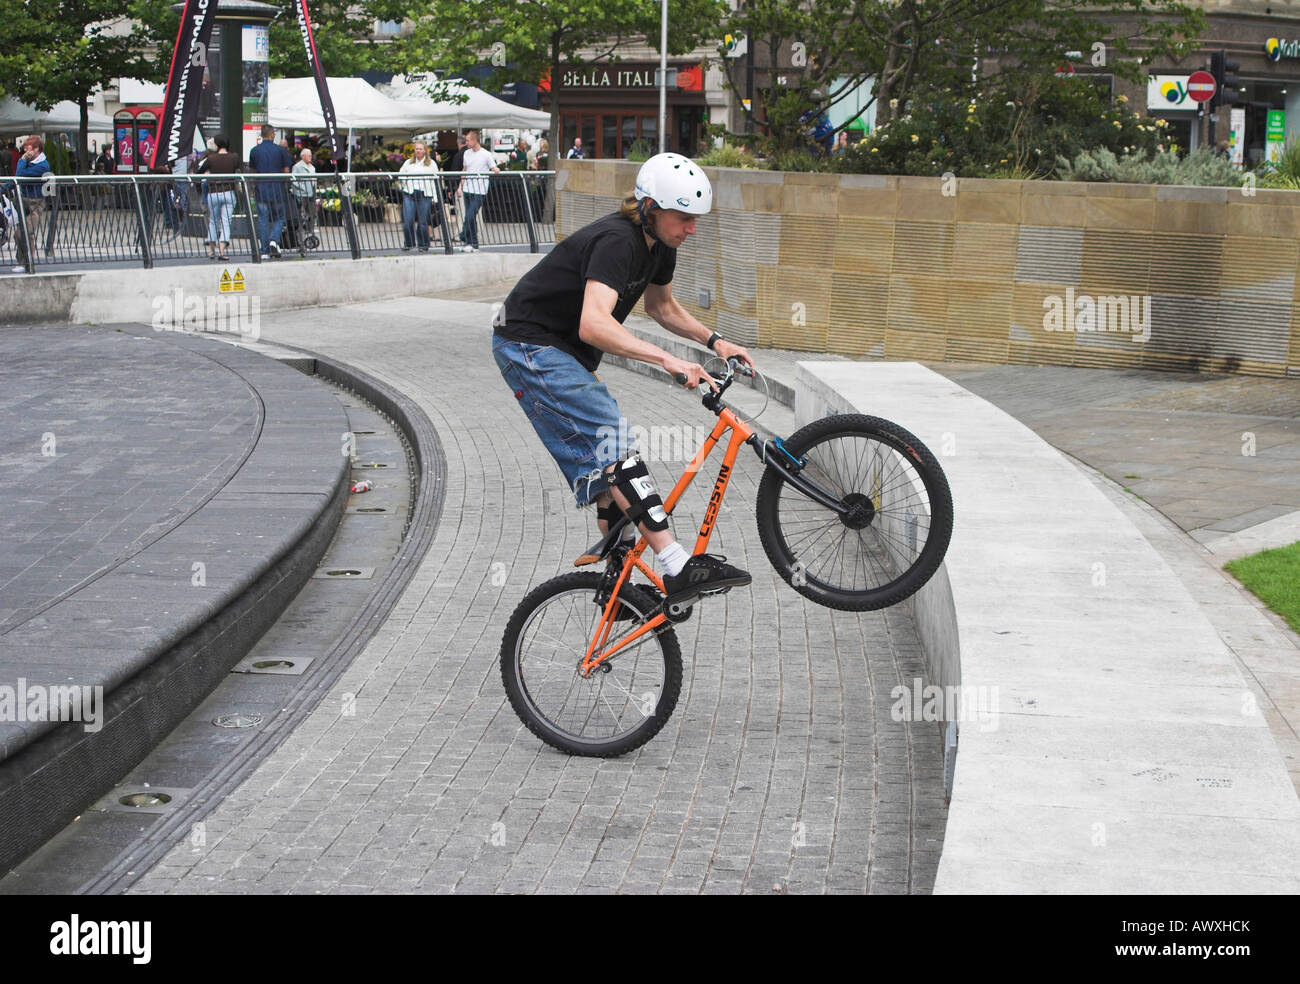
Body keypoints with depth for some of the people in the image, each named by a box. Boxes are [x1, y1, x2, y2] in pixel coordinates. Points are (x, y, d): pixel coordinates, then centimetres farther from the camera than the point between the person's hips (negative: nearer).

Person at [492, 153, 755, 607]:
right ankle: (678, 568, -30)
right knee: (611, 440, -22)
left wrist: (715, 341, 8)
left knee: (605, 451, 11)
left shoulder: (660, 245, 2)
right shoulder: (616, 241, -28)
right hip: (529, 346, -10)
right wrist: (666, 359, -48)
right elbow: (594, 324, -42)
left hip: (566, 351, 10)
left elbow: (661, 306, 21)